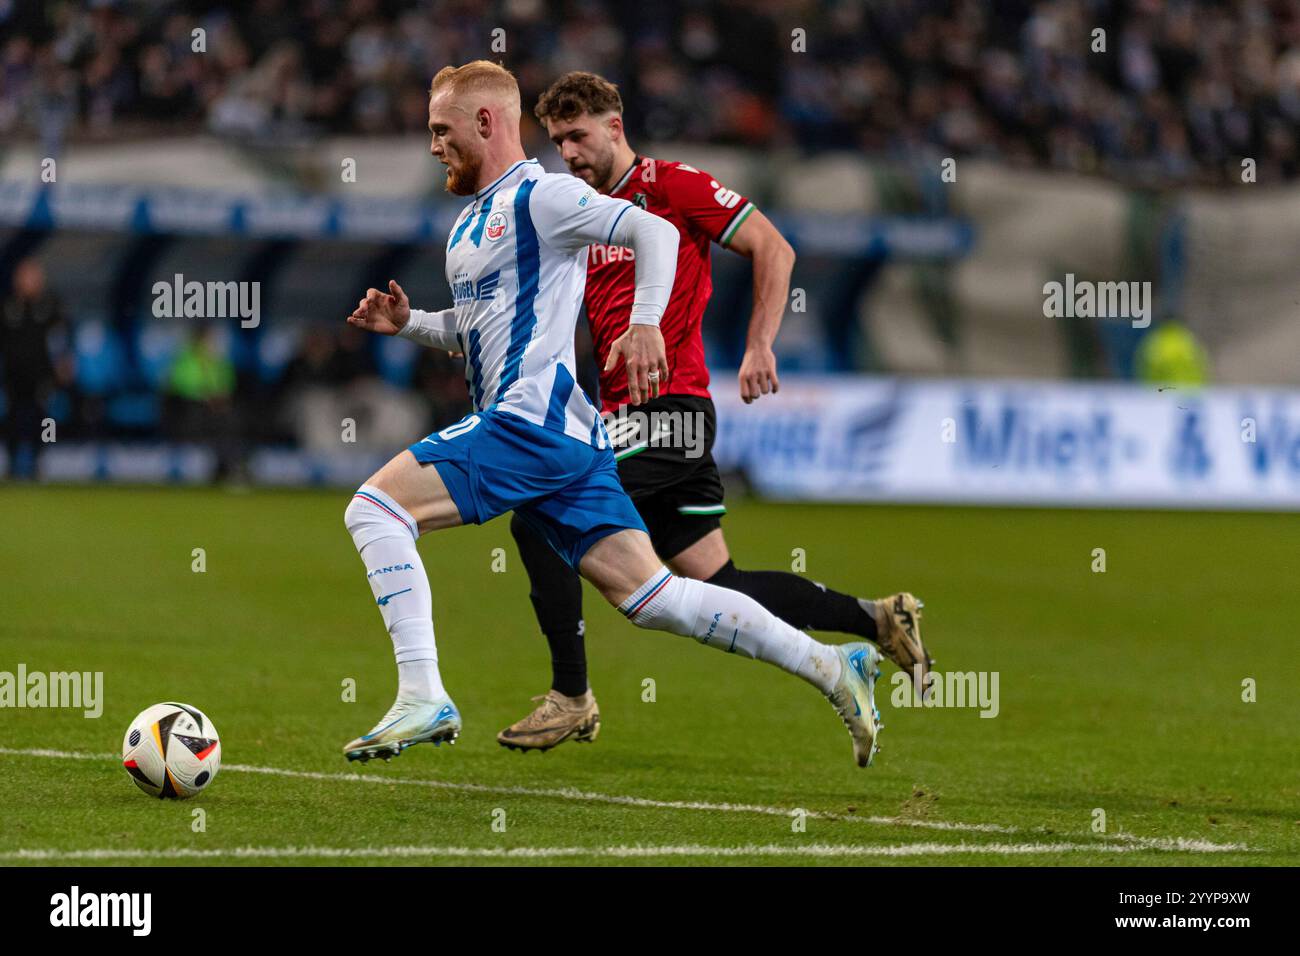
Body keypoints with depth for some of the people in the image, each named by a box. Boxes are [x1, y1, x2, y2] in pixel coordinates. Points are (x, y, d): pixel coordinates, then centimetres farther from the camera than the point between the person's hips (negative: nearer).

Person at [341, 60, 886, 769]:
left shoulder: (540, 196, -6)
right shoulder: (470, 221, 24)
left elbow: (654, 231, -17)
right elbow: (473, 328, 36)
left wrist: (645, 322, -31)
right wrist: (406, 323, 17)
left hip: (533, 421, -10)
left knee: (374, 506, -13)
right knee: (648, 596, 4)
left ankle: (423, 696, -19)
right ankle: (831, 666, 4)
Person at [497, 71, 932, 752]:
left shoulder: (672, 186, -5)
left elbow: (773, 249, -7)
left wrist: (759, 347, -15)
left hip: (670, 409, -8)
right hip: (622, 413, 8)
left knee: (538, 519, -18)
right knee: (718, 585, 6)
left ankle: (571, 697, -11)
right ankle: (878, 620, 18)